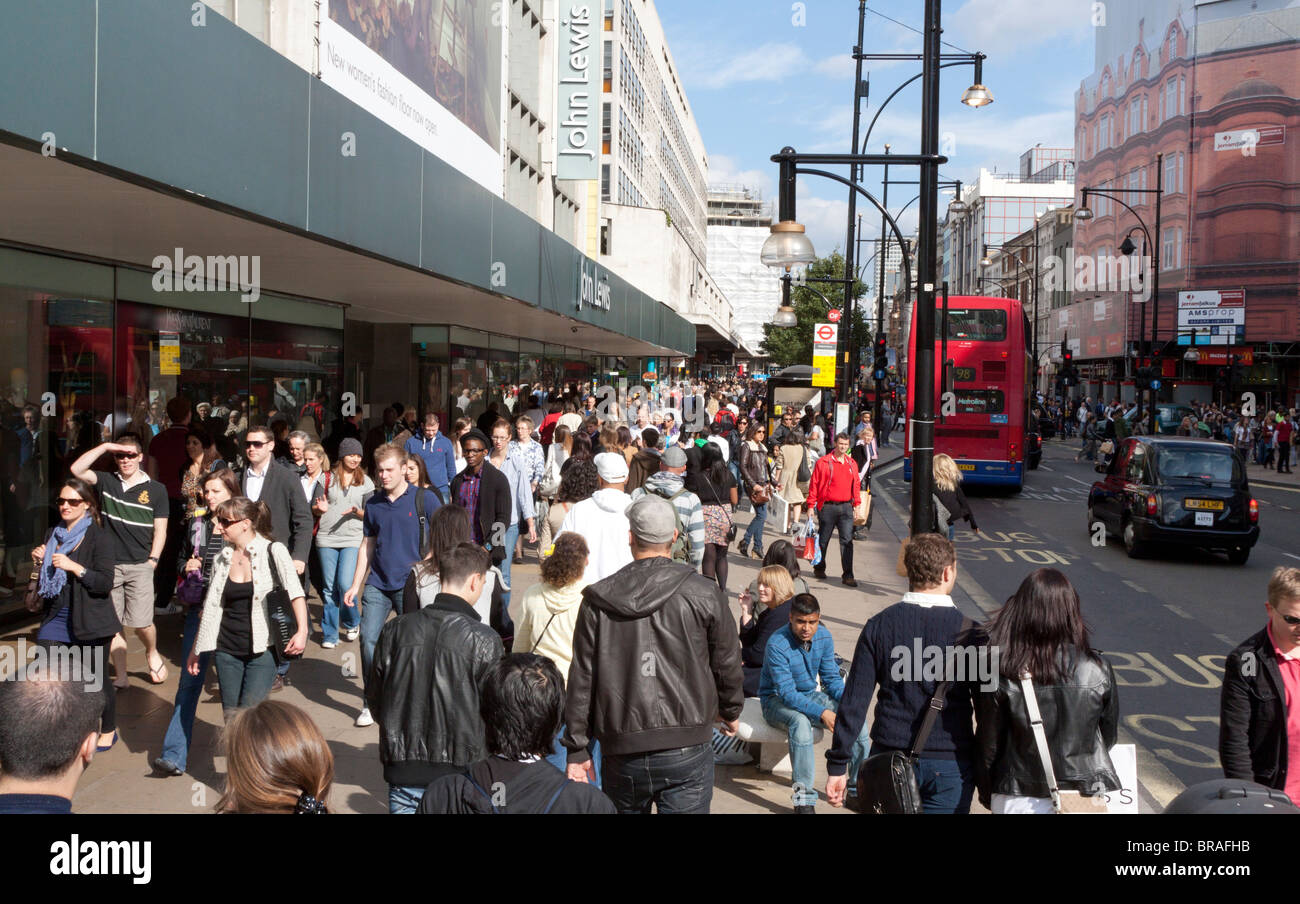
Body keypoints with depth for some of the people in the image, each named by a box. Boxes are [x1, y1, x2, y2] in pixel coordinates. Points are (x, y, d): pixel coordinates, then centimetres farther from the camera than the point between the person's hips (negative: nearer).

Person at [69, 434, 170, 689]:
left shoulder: (156, 490, 4)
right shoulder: (107, 482, 8)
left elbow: (160, 530, 4)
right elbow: (77, 469, -8)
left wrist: (152, 560, -3)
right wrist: (104, 447, -10)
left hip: (140, 566, -2)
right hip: (109, 564, 2)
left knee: (141, 623, -7)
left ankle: (152, 653, 25)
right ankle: (121, 677, 14)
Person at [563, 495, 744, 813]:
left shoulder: (598, 600, -1)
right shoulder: (703, 593, -5)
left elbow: (581, 679, 1)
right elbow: (727, 663, 6)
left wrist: (577, 750, 9)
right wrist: (730, 711, 26)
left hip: (622, 754, 2)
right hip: (686, 751, -2)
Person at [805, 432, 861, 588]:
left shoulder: (852, 464, 11)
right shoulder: (823, 462, -3)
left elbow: (856, 485, 17)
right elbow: (814, 484, -2)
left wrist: (857, 504, 11)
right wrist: (811, 505, -5)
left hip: (846, 507, 3)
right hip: (827, 507, -3)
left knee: (847, 541, -4)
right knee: (823, 540, 9)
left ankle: (847, 575, -4)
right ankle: (819, 568, 28)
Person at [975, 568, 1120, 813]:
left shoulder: (1001, 674, -16)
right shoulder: (1098, 671, -11)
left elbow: (989, 744, -7)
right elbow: (1109, 736, 4)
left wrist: (987, 793, 10)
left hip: (1020, 801, -1)